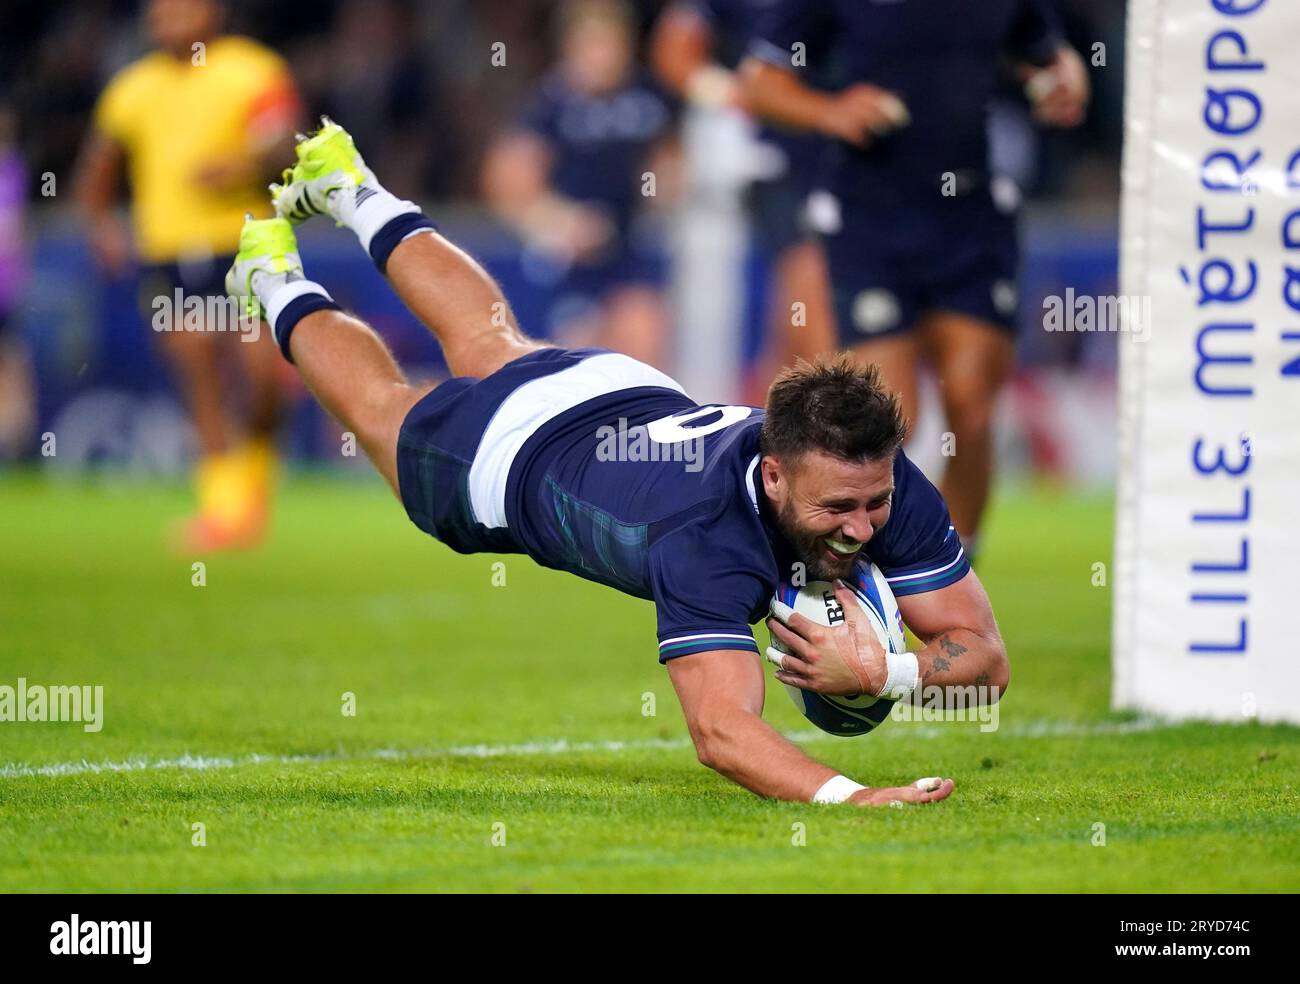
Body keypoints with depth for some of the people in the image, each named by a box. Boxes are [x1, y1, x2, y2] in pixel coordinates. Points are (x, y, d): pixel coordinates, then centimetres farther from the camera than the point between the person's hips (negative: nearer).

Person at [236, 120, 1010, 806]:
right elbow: (722, 730, -62)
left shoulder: (883, 479, -38)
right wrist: (848, 796, -78)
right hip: (508, 450, -5)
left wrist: (878, 673, -52)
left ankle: (351, 188, 62)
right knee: (379, 403, 29)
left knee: (491, 340, 37)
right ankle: (278, 282, 58)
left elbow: (985, 654, -32)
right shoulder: (706, 539, -52)